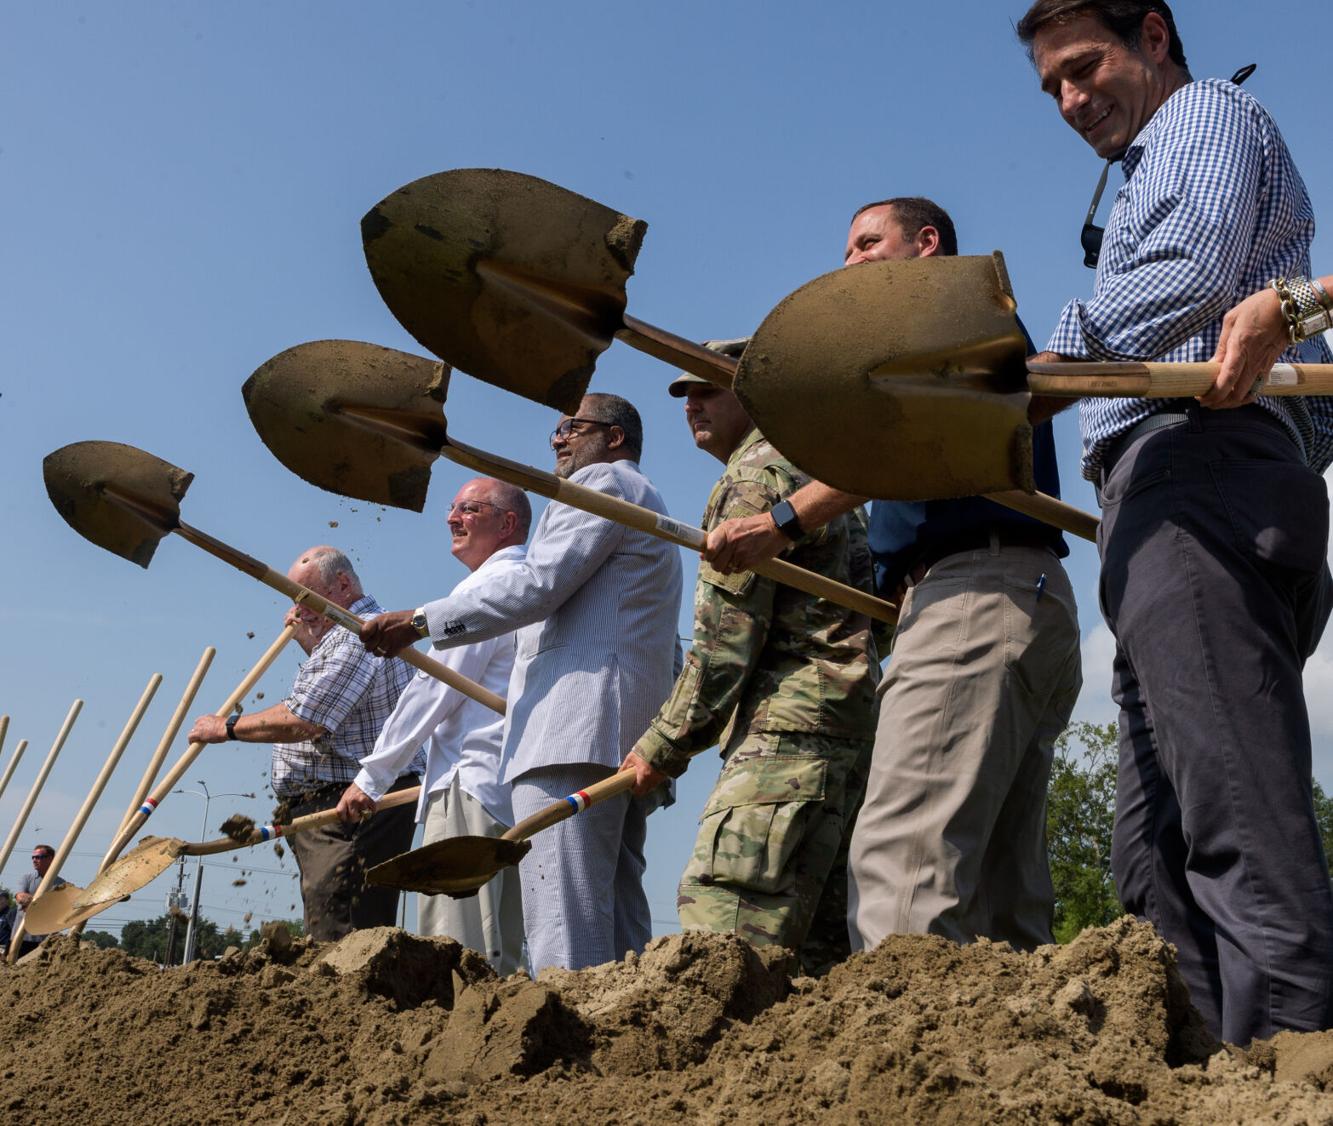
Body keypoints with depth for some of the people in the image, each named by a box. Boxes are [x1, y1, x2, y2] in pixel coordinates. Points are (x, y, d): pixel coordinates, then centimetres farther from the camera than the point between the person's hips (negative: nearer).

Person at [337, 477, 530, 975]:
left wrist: (372, 776, -6)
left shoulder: (488, 584, -6)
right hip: (519, 791, 10)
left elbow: (435, 689, -10)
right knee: (502, 958, 7)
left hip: (473, 784, -10)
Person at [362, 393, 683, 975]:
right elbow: (669, 655, 33)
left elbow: (537, 586, -12)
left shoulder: (602, 482, 3)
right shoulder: (646, 504, 34)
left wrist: (419, 621, -10)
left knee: (563, 924, -18)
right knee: (616, 920, 5)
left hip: (575, 730, -11)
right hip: (628, 741, 11)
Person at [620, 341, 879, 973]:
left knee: (722, 932, -18)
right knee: (821, 951, 8)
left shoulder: (753, 476, -3)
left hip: (789, 730, -10)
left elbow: (727, 636, -10)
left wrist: (665, 745, -3)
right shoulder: (814, 475, 27)